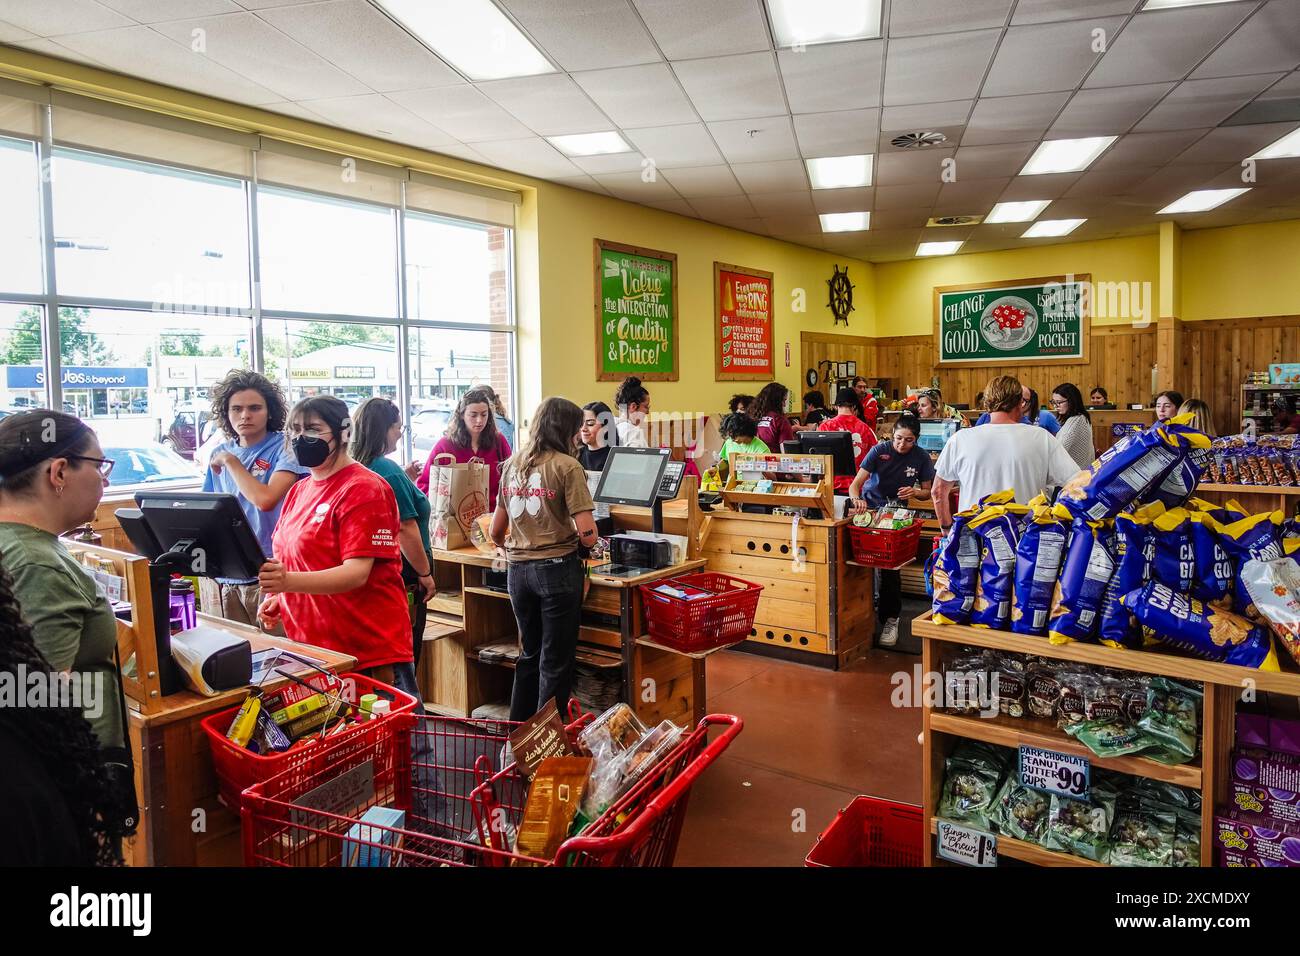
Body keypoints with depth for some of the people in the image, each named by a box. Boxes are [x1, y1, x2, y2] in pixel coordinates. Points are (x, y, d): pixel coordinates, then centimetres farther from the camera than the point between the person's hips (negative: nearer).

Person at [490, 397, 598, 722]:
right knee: (556, 661, 6)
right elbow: (587, 535, -16)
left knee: (530, 654, 20)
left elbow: (496, 533, 12)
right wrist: (588, 537, 6)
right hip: (557, 568, -6)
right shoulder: (567, 466, -10)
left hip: (518, 570, 6)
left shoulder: (512, 465, 9)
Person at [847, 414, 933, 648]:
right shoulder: (879, 451, -13)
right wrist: (857, 500, -42)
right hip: (869, 507, 0)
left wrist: (915, 492, -19)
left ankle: (891, 618, 0)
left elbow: (927, 491, 5)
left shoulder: (921, 457, -6)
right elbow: (856, 483, -20)